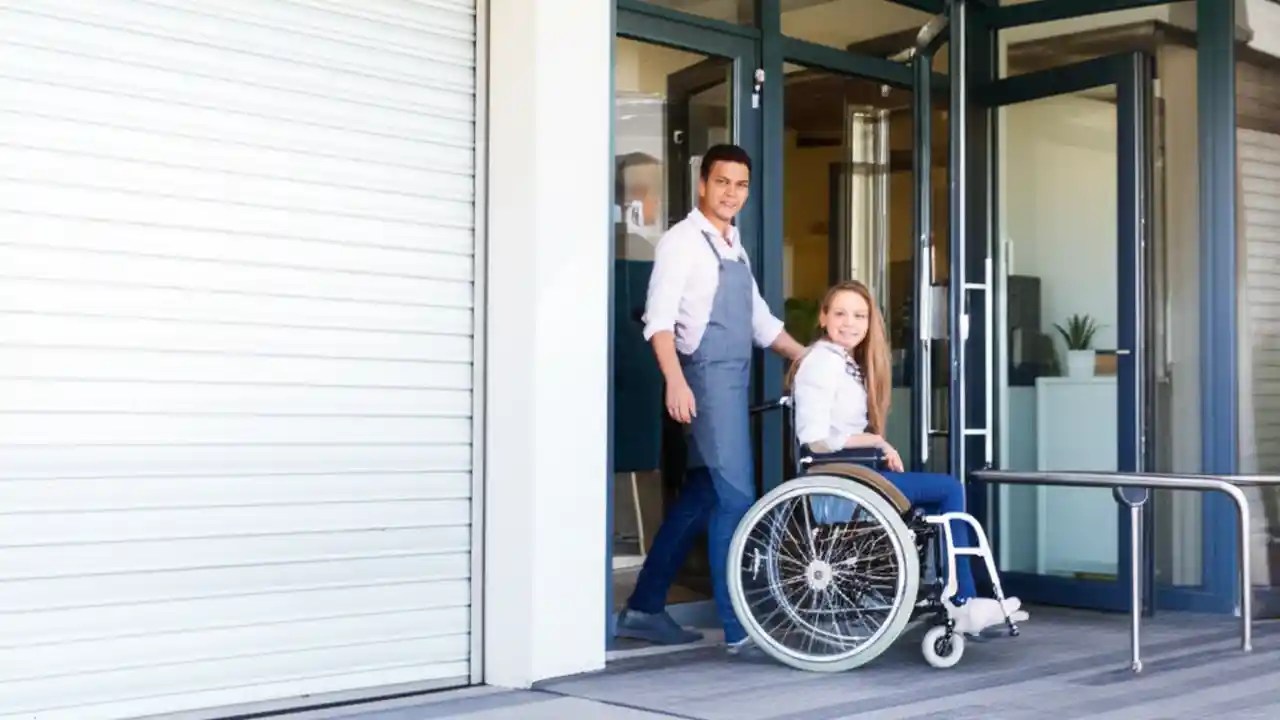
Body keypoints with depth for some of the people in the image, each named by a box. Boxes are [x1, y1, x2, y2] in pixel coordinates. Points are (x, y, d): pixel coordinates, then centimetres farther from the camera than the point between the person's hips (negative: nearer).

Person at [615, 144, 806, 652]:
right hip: (707, 379, -9)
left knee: (700, 499, 11)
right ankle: (739, 627, -7)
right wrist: (676, 382, -26)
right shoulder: (682, 241, -6)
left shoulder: (734, 247, 19)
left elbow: (760, 321, 24)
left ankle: (644, 609, 19)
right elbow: (659, 318, -15)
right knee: (735, 498, -11)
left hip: (734, 381, 9)